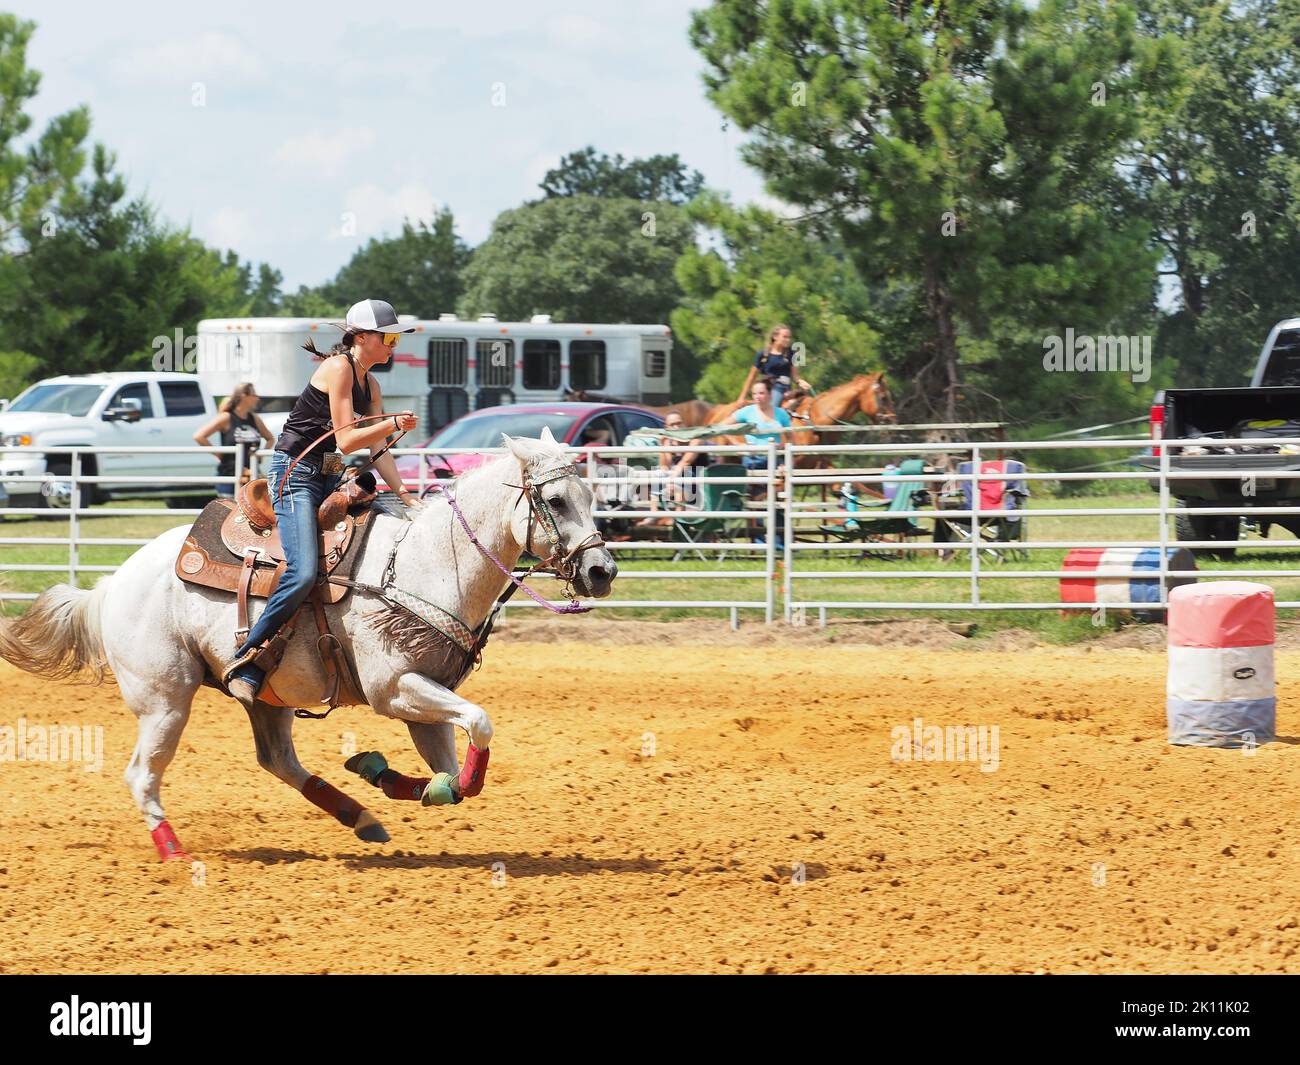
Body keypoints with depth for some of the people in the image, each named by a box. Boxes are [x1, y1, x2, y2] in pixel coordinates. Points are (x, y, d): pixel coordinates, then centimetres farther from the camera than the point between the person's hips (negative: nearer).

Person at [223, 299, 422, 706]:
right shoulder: (338, 368, -12)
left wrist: (402, 493, 1)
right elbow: (346, 440, -16)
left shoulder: (370, 384, 16)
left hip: (330, 481, 10)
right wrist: (393, 424, -25)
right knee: (302, 574, -25)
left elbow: (377, 450, 13)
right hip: (294, 476, -10)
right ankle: (245, 666, -19)